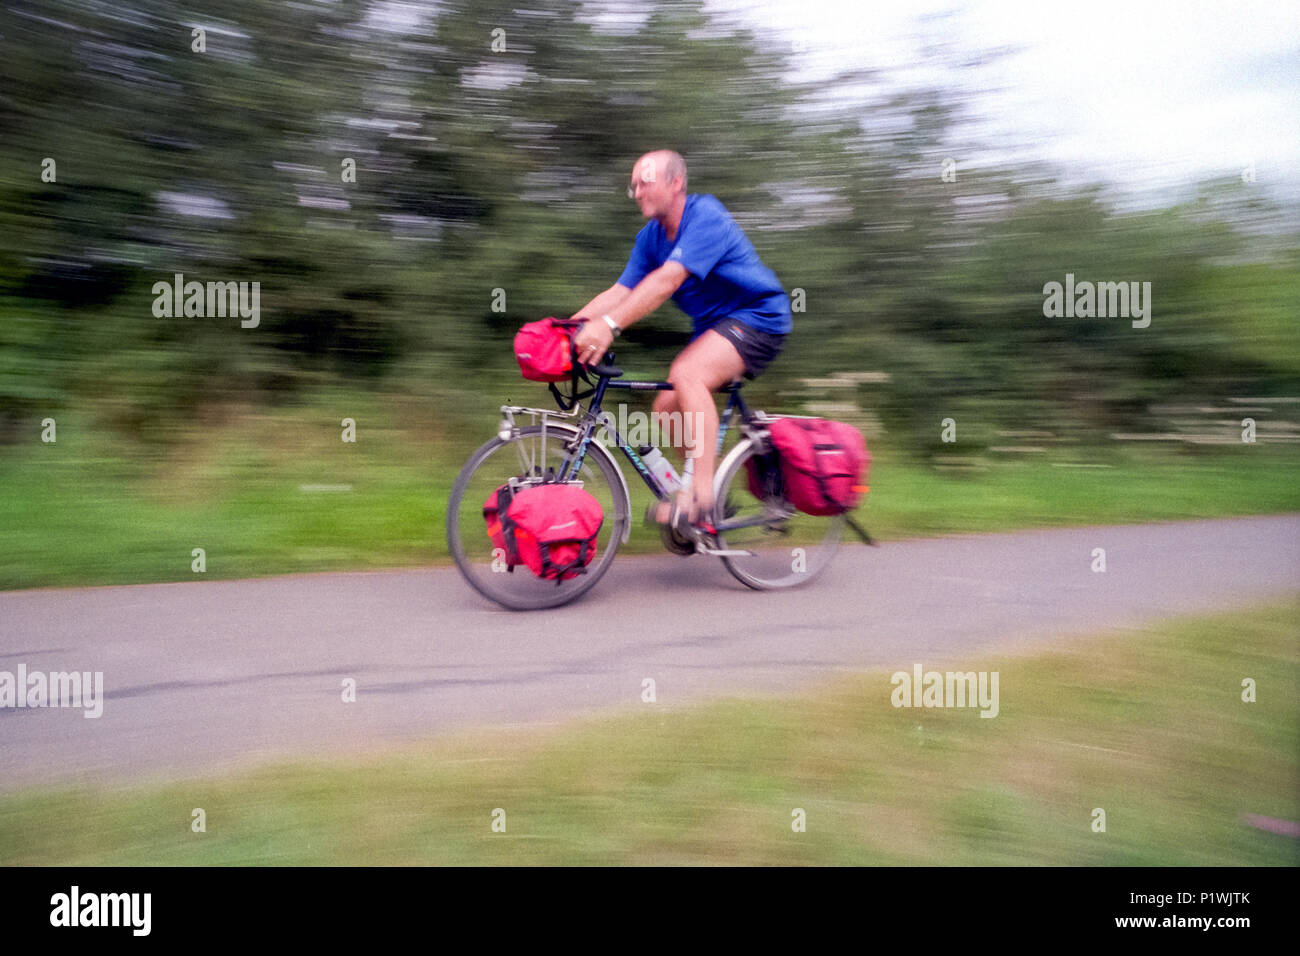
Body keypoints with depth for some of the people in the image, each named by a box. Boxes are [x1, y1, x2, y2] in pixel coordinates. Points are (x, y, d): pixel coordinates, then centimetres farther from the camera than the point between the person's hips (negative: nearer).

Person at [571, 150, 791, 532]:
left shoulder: (705, 215, -21)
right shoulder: (651, 237, 4)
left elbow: (667, 280, -34)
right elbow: (619, 292, -4)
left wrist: (608, 326, -44)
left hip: (759, 317, -9)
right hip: (713, 325, 9)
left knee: (686, 373, -32)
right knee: (666, 410, -1)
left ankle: (701, 496, -29)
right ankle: (715, 499, 16)